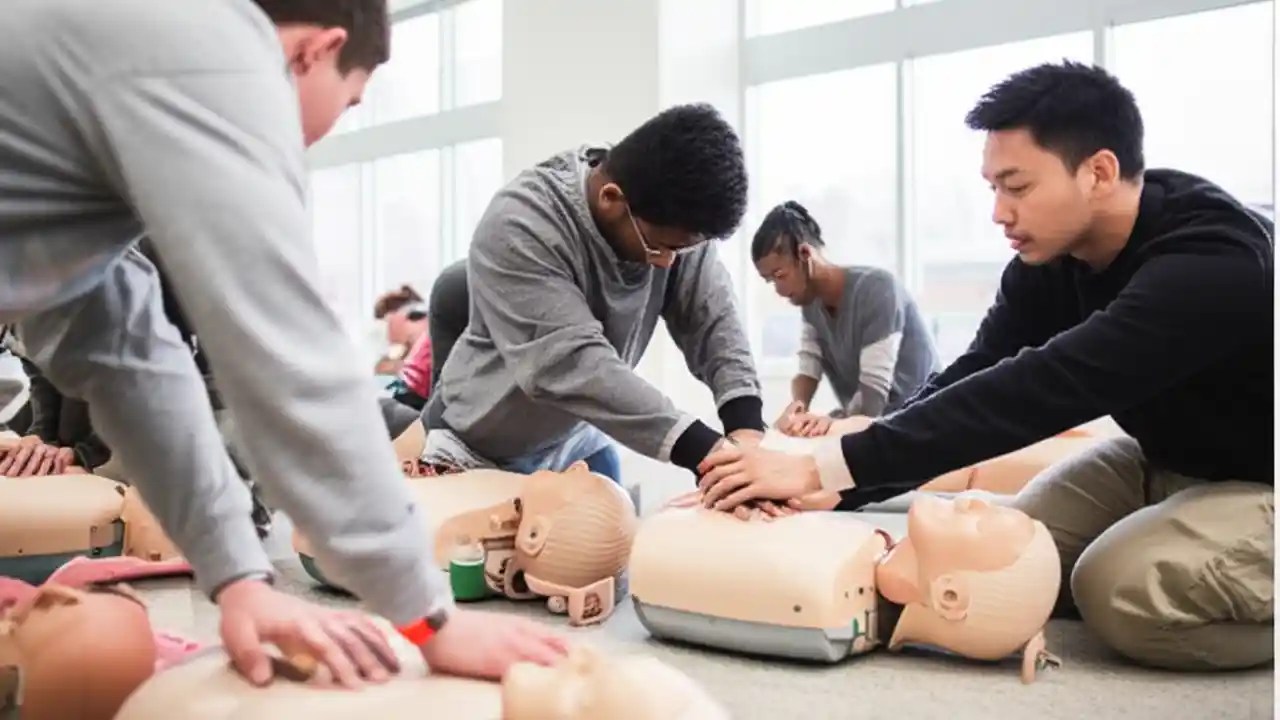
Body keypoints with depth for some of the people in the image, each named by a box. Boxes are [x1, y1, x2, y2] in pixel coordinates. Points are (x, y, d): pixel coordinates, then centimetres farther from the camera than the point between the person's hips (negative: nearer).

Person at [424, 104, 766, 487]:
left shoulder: (677, 221, -13)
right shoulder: (517, 226, -30)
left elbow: (715, 320, -12)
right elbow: (569, 364, -38)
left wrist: (746, 423, -30)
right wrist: (704, 449, -44)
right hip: (481, 450, -4)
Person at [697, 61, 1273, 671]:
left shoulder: (1210, 264, -36)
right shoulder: (1051, 257, -11)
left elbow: (1035, 391, -43)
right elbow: (973, 380, -17)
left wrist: (822, 468, -45)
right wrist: (827, 488, -30)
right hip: (1167, 459, 7)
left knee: (1124, 587, -29)